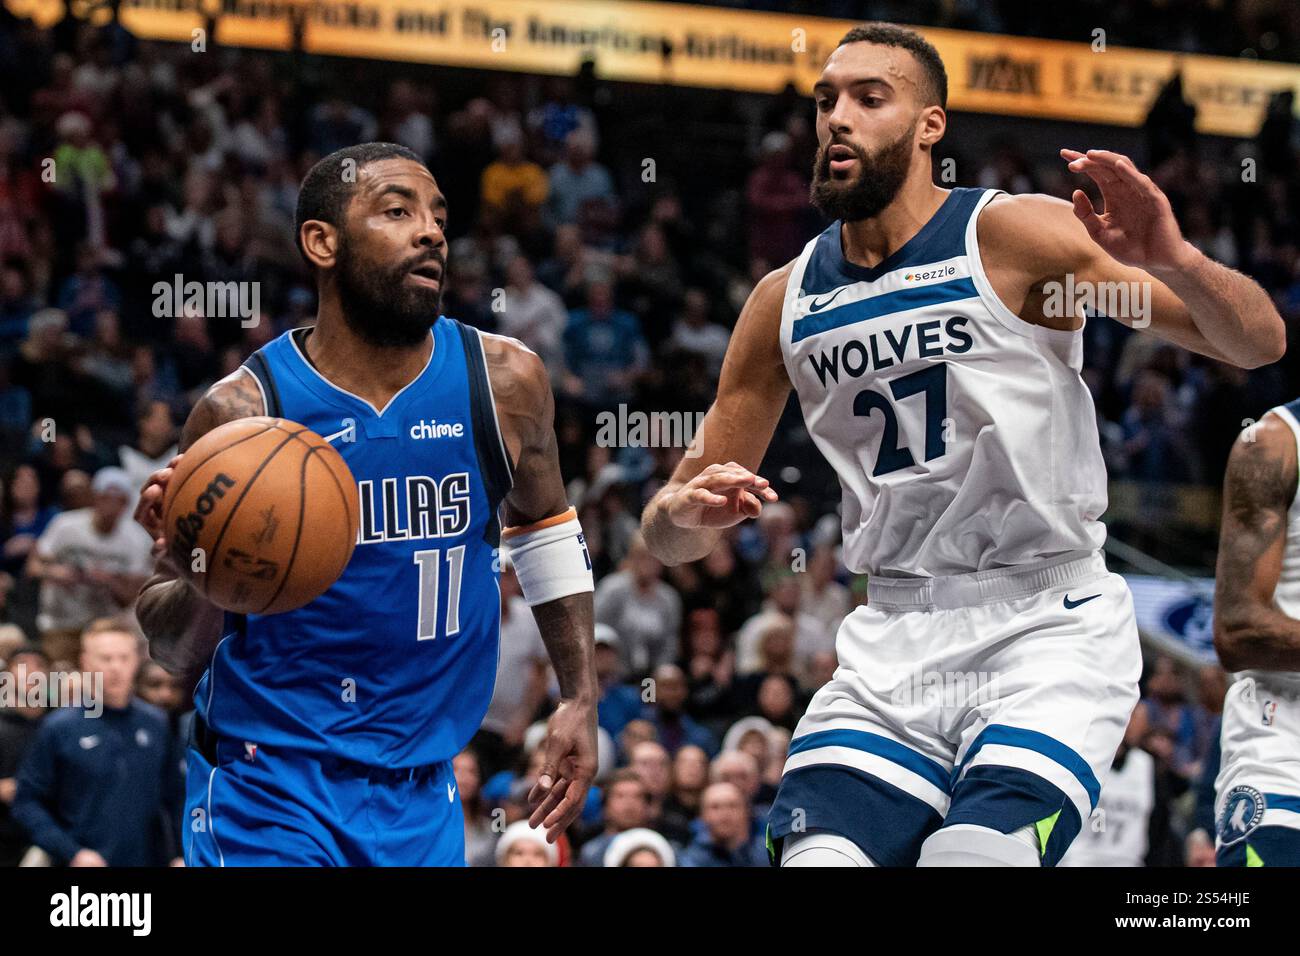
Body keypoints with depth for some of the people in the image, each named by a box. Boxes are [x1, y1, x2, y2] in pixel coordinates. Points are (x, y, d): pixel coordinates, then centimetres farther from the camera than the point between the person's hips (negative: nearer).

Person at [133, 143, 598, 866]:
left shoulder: (504, 382, -4)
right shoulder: (241, 410, -11)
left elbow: (546, 533, 16)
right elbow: (177, 652, -5)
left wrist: (581, 701, 9)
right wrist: (199, 582, -27)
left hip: (421, 792, 3)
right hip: (268, 783, -3)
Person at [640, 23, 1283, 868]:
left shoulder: (1014, 237, -6)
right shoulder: (786, 302, 7)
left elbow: (1259, 343, -11)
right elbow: (674, 533, 14)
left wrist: (1172, 261, -32)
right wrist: (684, 512, -11)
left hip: (1046, 623, -4)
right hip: (894, 640, 4)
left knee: (972, 856, -24)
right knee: (818, 856, -12)